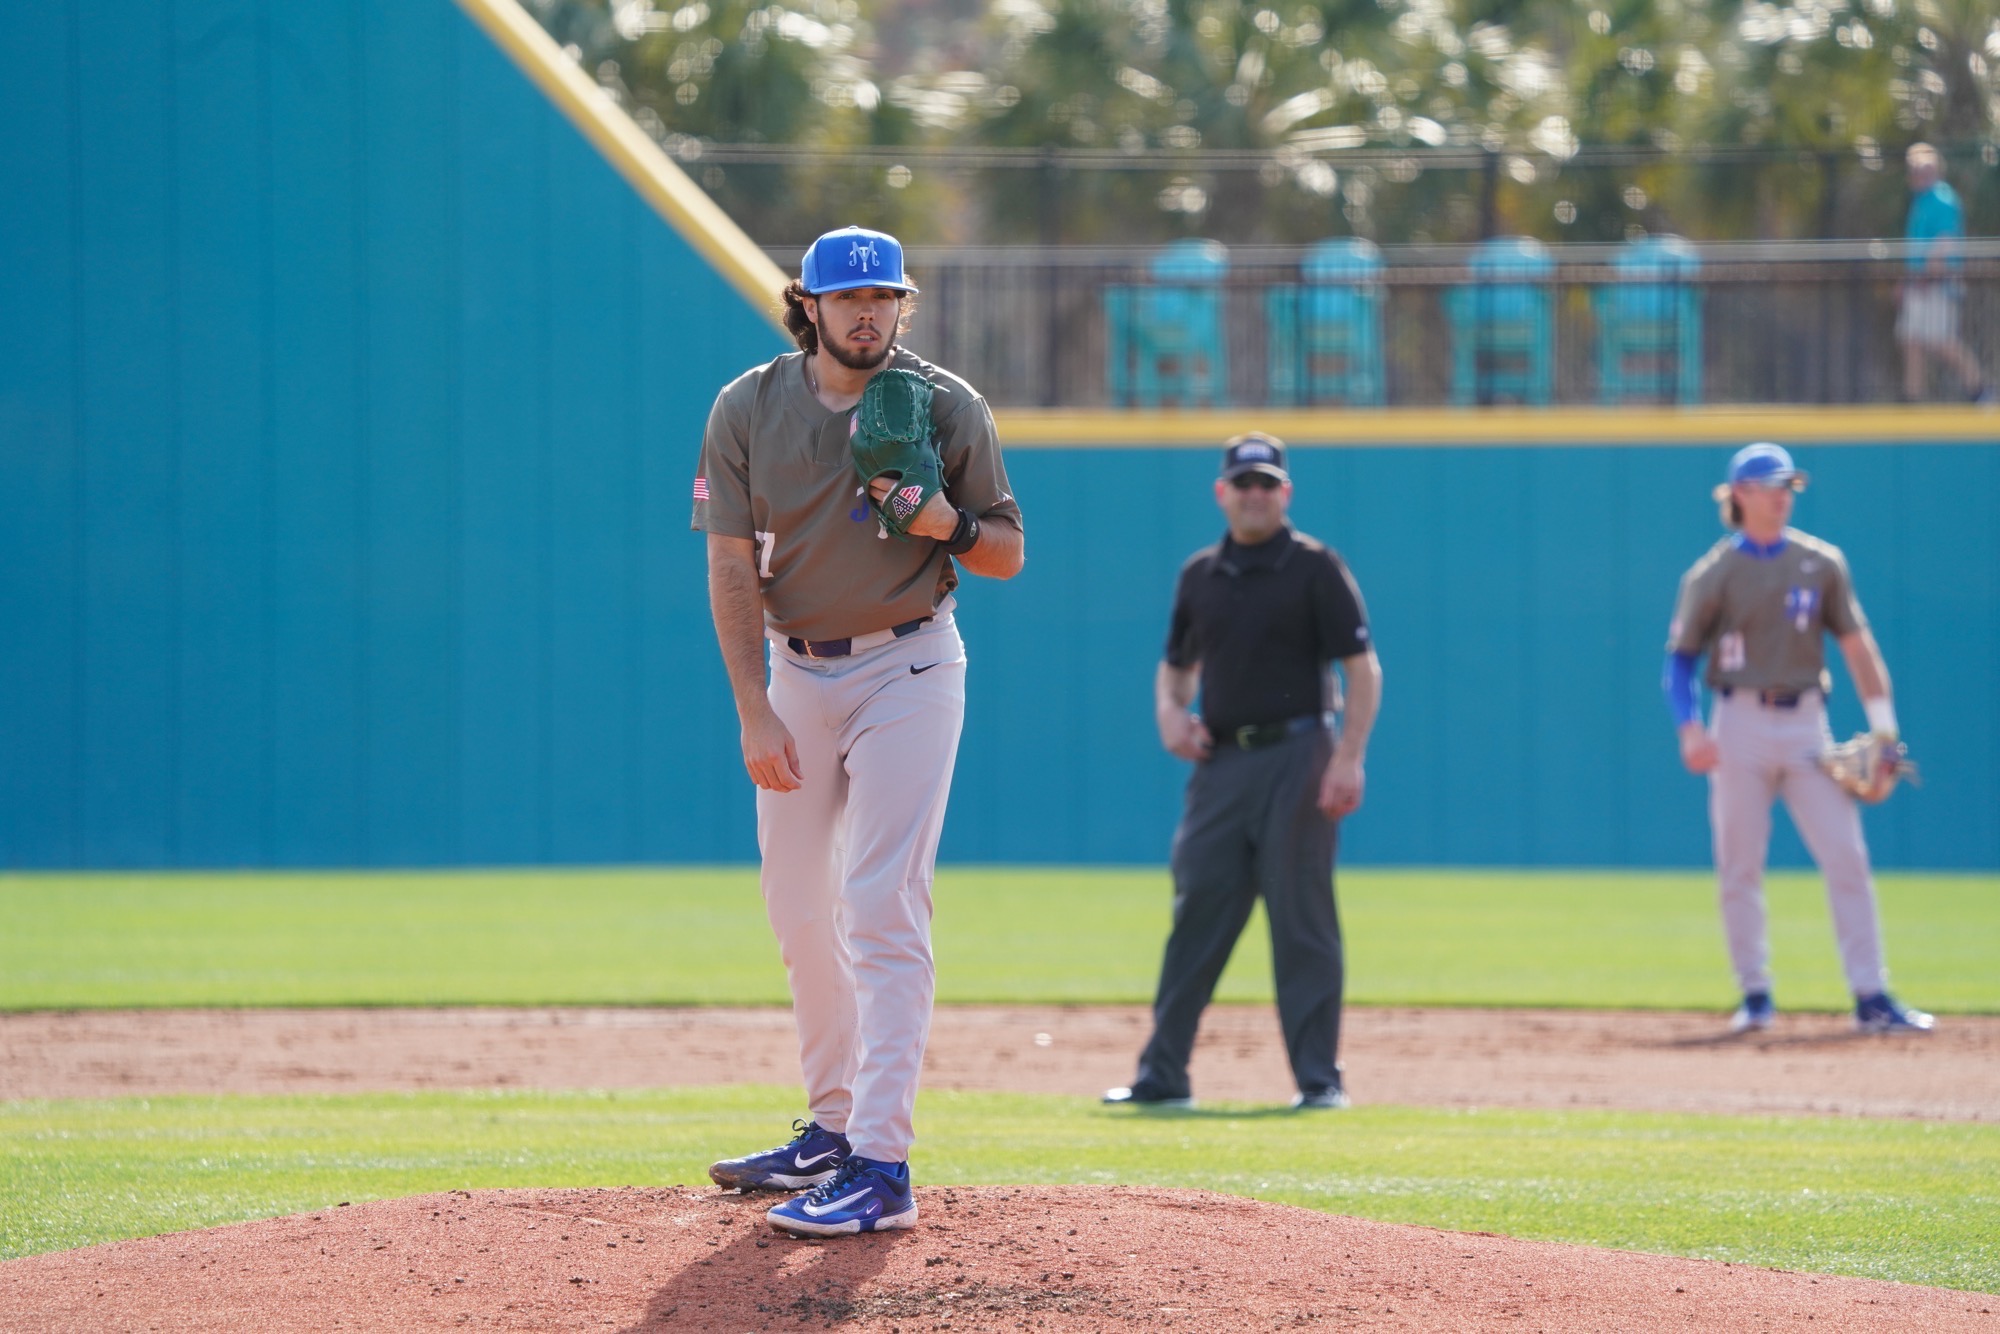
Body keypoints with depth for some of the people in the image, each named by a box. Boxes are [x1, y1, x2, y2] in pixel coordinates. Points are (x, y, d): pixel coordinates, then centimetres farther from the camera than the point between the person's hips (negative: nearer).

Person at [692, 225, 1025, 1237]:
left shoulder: (948, 408, -7)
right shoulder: (748, 411, -3)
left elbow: (1007, 554, 0)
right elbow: (732, 568, -4)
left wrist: (948, 523, -22)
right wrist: (754, 711, -12)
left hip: (908, 667, -4)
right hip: (796, 670, 4)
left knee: (881, 905, -14)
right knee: (799, 912, 10)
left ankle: (882, 1167, -19)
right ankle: (832, 1127, 26)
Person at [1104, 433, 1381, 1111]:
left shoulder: (1315, 568, -2)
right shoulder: (1200, 574, 14)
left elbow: (1363, 668, -6)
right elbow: (1176, 665, 25)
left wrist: (1349, 759, -17)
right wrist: (1169, 711, 3)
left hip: (1296, 757, -5)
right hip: (1220, 762, 5)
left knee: (1303, 917, -5)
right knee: (1196, 914, 3)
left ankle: (1320, 1076, -1)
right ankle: (1163, 1075, 5)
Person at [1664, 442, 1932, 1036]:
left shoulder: (1821, 562, 8)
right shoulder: (1713, 574, 1)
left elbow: (1855, 643, 9)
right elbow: (1680, 657, 1)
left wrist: (1882, 722, 0)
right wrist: (1690, 728, -15)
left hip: (1806, 721, 2)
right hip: (1741, 726, -2)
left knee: (1847, 858, -6)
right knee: (1740, 869, 0)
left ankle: (1871, 998, -6)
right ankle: (1756, 996, 11)